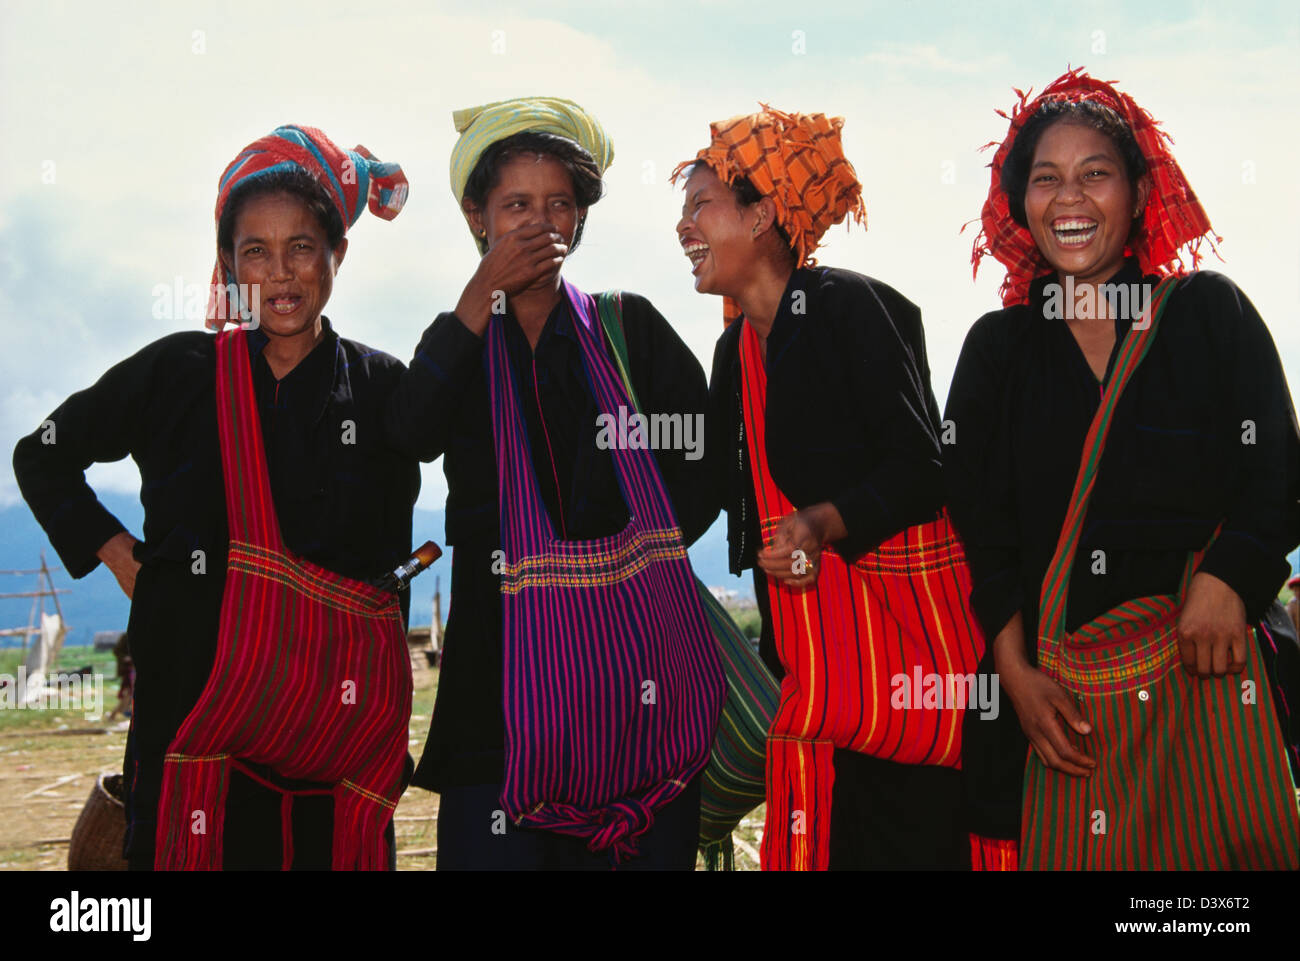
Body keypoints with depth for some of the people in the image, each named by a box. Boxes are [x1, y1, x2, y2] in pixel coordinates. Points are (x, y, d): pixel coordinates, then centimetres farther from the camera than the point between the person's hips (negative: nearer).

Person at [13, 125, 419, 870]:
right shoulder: (178, 371, 3)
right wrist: (124, 561, 4)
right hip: (196, 694, 0)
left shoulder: (382, 387, 5)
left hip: (335, 707, 1)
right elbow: (43, 458, 15)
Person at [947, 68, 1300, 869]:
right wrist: (1016, 673, -4)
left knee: (1225, 843, -1)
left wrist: (1224, 579, -17)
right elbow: (981, 526, 6)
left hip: (1205, 665, 0)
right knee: (1070, 846, 0)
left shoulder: (1211, 312, 7)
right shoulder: (998, 347, 11)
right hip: (1058, 686, 1)